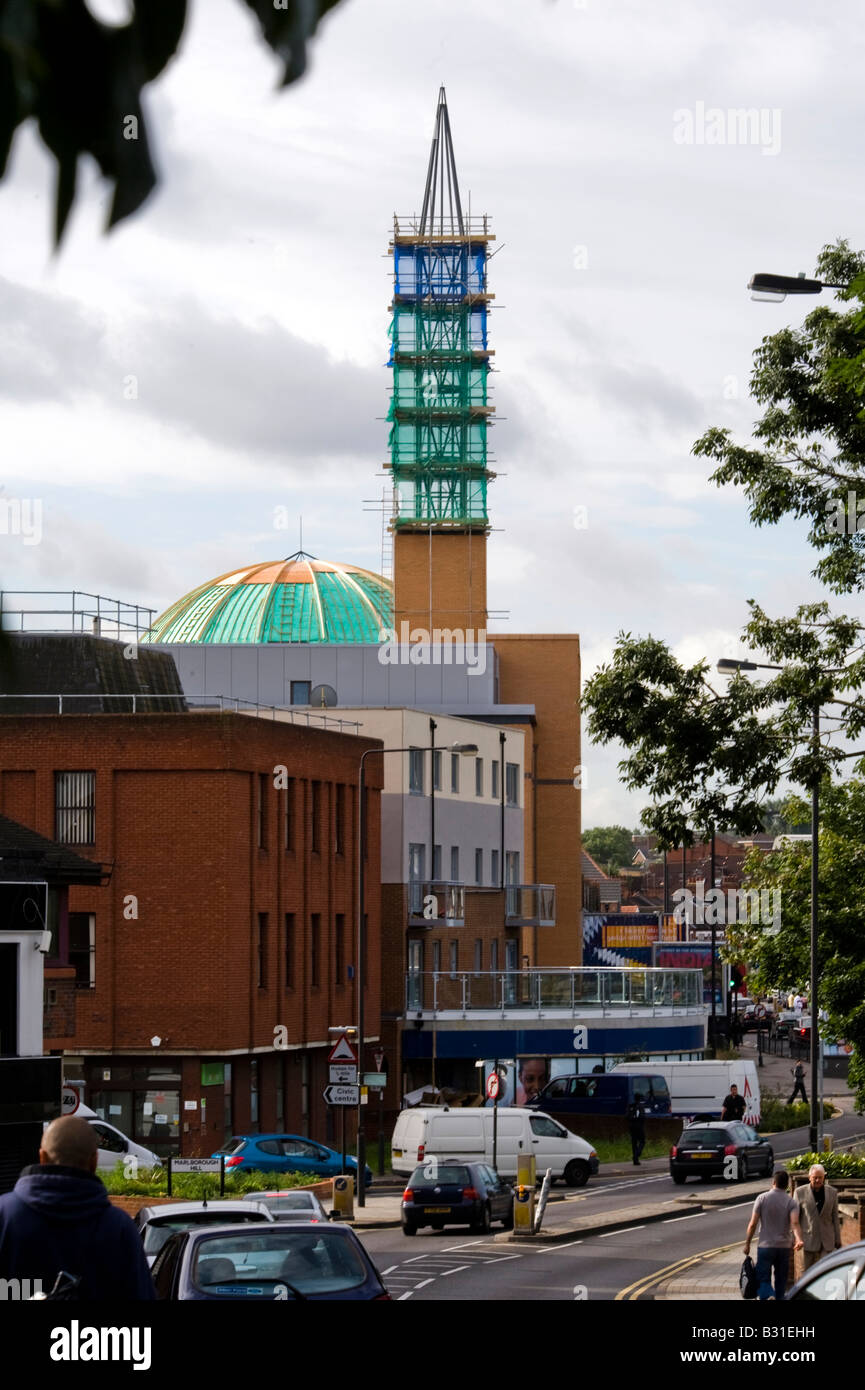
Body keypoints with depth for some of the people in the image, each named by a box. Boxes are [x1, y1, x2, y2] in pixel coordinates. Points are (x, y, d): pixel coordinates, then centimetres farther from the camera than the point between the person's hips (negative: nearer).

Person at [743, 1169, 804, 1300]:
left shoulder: (762, 1198, -4)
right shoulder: (792, 1202, -1)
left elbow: (753, 1224, -5)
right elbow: (794, 1223, -19)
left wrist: (747, 1243, 4)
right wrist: (798, 1239, -28)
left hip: (765, 1245, -2)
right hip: (784, 1246, 2)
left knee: (763, 1279, -2)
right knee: (781, 1280, 14)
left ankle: (767, 1297, -29)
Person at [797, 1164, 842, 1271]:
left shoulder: (832, 1193, 6)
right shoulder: (800, 1193, 1)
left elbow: (835, 1218, 10)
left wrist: (838, 1240, 9)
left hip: (826, 1242, 1)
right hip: (807, 1240, -1)